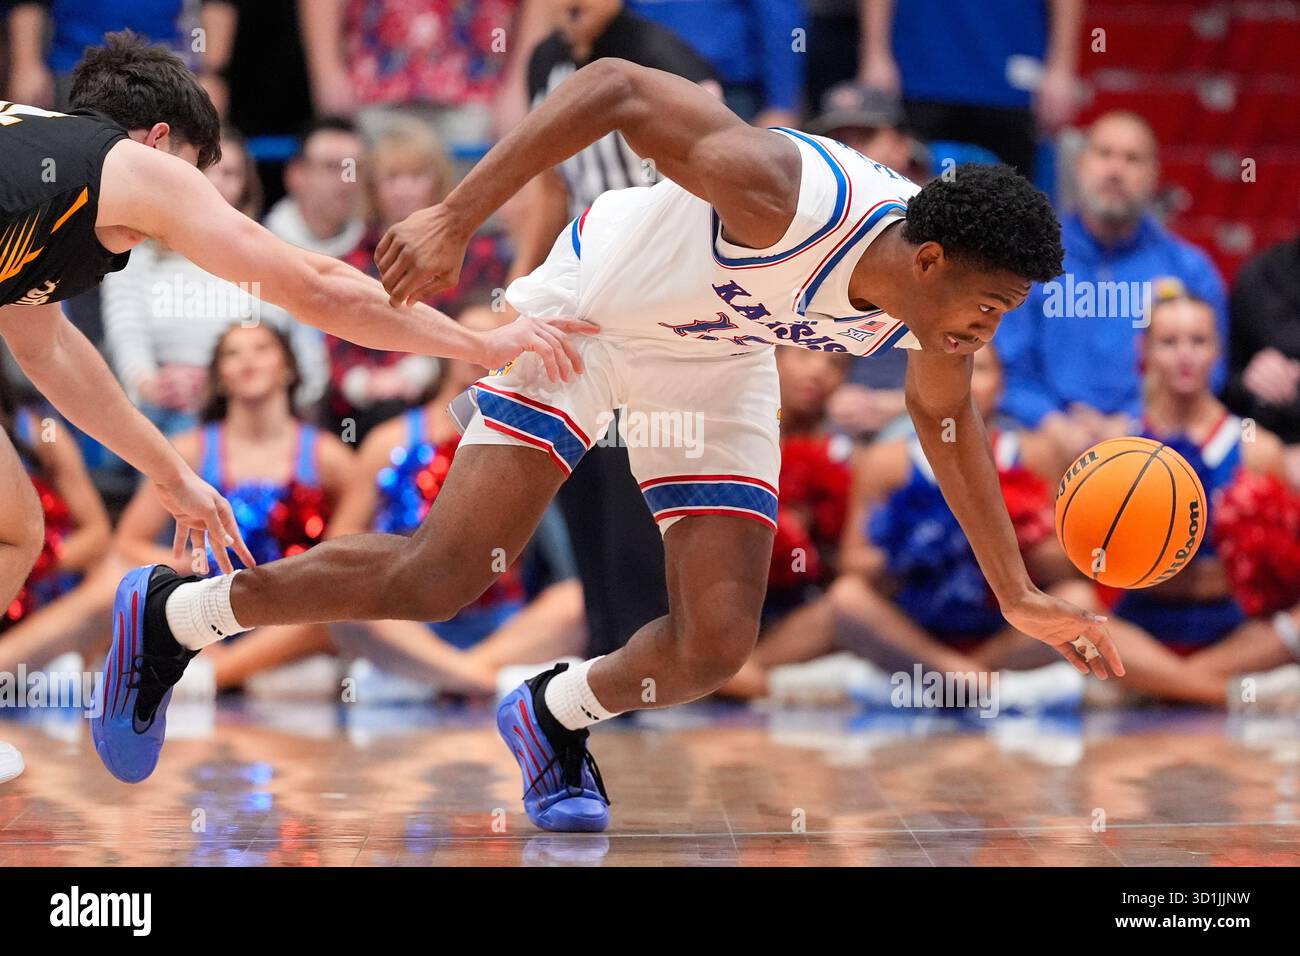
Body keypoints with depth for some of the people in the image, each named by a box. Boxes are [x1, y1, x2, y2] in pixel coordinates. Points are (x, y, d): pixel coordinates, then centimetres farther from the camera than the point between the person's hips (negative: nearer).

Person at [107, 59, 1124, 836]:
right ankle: (173, 615, 6)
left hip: (715, 365, 6)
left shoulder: (936, 305, -16)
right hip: (594, 305, -6)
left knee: (716, 645, -8)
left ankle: (555, 719, 24)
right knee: (444, 576, -15)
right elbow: (618, 87, -34)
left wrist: (1017, 595, 7)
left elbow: (946, 419, 6)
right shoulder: (790, 197, -39)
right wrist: (455, 218, -38)